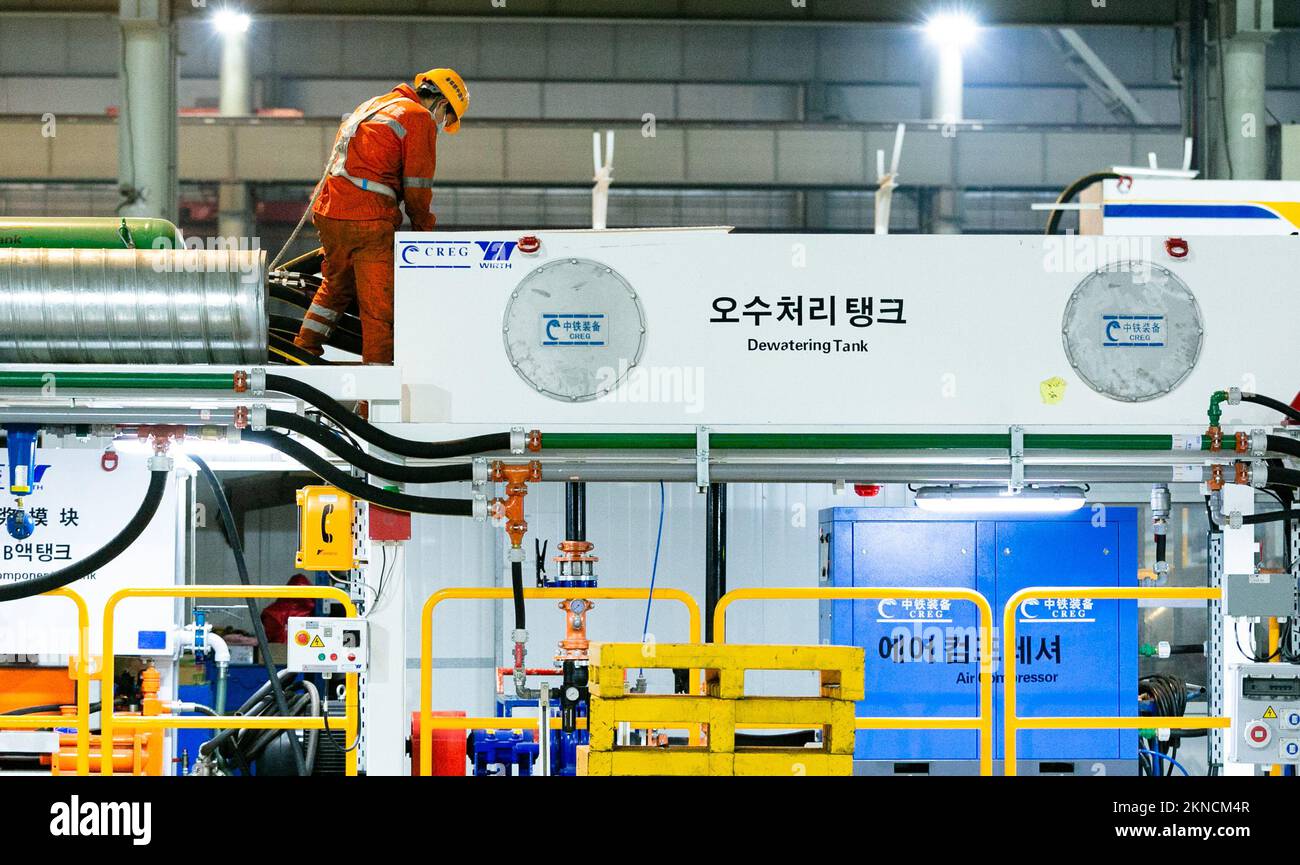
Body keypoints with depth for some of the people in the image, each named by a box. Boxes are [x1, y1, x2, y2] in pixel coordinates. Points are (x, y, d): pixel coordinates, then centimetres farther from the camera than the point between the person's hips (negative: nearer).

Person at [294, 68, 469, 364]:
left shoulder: (370, 106, 24)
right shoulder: (420, 118, -3)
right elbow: (416, 185, -4)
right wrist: (424, 229, 9)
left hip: (328, 213, 8)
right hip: (369, 220, -8)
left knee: (336, 284, 26)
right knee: (380, 304, -3)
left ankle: (305, 347, 28)